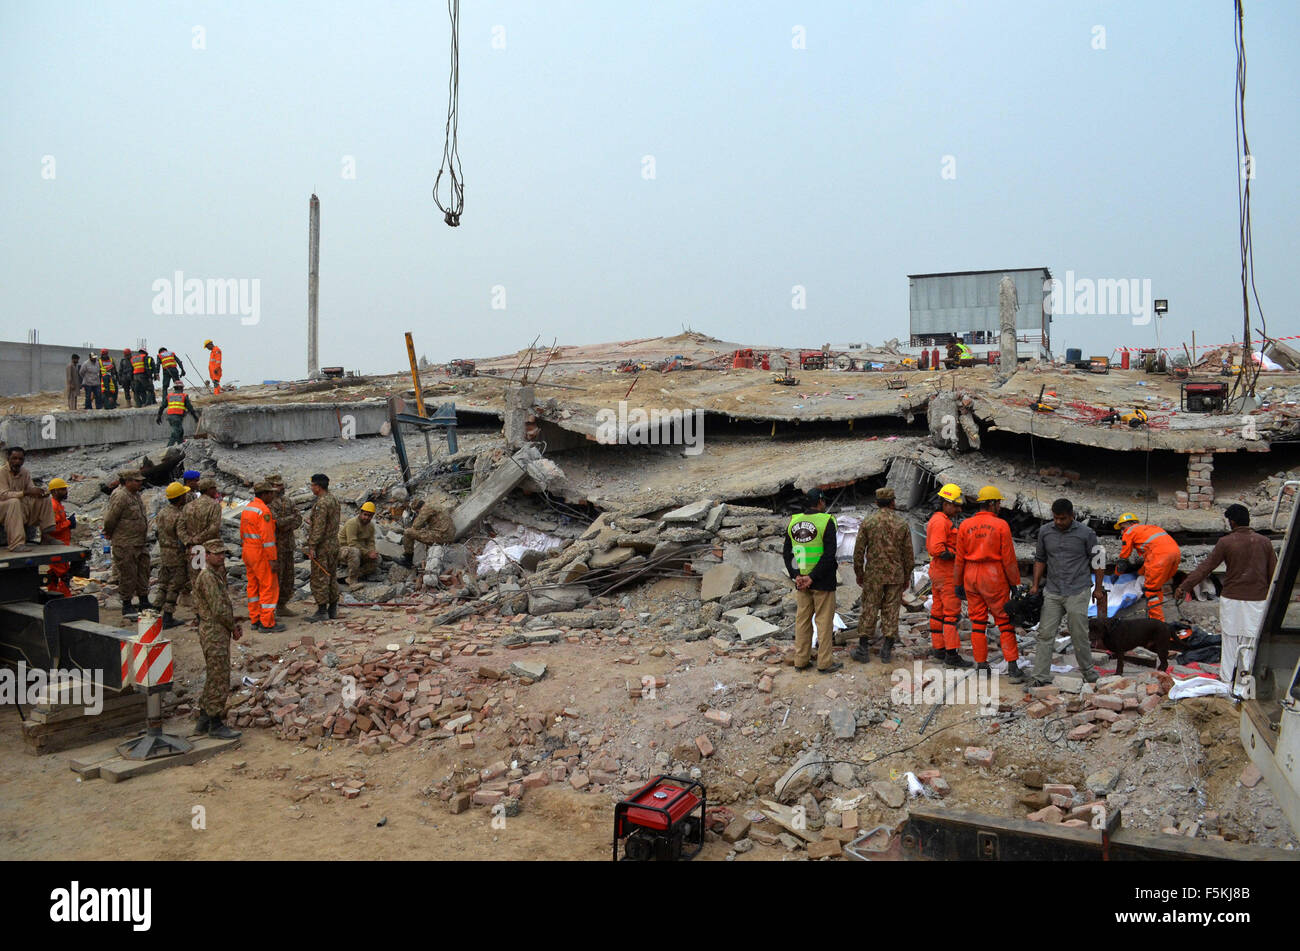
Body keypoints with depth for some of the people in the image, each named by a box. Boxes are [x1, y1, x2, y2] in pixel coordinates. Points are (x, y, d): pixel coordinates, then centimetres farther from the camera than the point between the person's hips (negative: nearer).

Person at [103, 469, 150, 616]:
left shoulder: (136, 494, 11)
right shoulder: (120, 496, -19)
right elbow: (110, 518, -17)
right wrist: (108, 533, -1)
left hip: (140, 542, 9)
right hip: (125, 544, -9)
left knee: (143, 571, 14)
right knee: (128, 574, -1)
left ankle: (144, 602, 25)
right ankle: (126, 606, 10)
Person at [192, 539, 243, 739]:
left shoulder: (218, 574, 14)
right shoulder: (207, 577, -17)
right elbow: (218, 610, -21)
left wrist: (235, 625, 7)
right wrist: (233, 628, -7)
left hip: (220, 633, 10)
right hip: (214, 634, -10)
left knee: (213, 679, 16)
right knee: (219, 680, -3)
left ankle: (203, 723, 25)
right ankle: (216, 725, 5)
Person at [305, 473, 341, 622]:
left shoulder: (321, 503, -19)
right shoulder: (334, 500, 10)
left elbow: (319, 528, -22)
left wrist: (312, 547, -19)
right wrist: (313, 524, 27)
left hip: (322, 547, -9)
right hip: (334, 543, 9)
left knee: (319, 579, -3)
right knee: (332, 577, 14)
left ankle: (322, 611, 0)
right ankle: (333, 609, 19)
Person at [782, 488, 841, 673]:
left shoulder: (793, 522, 4)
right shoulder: (826, 522, -12)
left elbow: (787, 553, 3)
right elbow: (829, 554, -18)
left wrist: (795, 576, -2)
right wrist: (813, 577, -15)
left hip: (801, 581, 5)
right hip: (823, 581, -5)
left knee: (802, 619, 13)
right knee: (824, 620, 5)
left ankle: (801, 660, 19)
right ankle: (825, 662, 10)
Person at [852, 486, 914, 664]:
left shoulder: (867, 523, -6)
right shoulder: (902, 525, -2)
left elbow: (859, 551, -4)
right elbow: (908, 554, 1)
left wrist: (858, 573, 8)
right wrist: (907, 576, 13)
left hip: (873, 574, -1)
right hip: (896, 575, 1)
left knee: (869, 610, 5)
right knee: (891, 611, 7)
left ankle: (863, 650, 8)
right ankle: (886, 651, 10)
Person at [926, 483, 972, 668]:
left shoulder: (935, 520, 16)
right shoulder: (941, 522, -17)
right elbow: (937, 549, -26)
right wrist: (957, 554, -18)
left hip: (937, 571, 11)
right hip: (947, 574, -11)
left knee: (938, 610, 13)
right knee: (952, 613, -8)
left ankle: (938, 648, 20)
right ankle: (952, 654, -8)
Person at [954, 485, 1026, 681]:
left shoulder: (965, 525, 2)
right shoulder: (1001, 525, -8)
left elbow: (959, 558, 4)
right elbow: (1009, 558, -7)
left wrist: (959, 583, 11)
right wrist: (1015, 583, 1)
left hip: (971, 577, 3)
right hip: (994, 577, -3)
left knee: (977, 621, 9)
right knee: (1004, 622, 4)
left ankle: (981, 665, 13)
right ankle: (1013, 667, 2)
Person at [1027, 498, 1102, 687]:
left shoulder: (1086, 533, -5)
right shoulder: (1044, 531, 3)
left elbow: (1098, 561, 3)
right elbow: (1040, 559, 13)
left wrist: (1098, 588, 5)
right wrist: (1035, 584, 9)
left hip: (1077, 593, -3)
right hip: (1052, 592, 3)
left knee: (1079, 636, 2)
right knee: (1045, 634, -1)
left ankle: (1089, 674, 21)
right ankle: (1040, 677, 1)